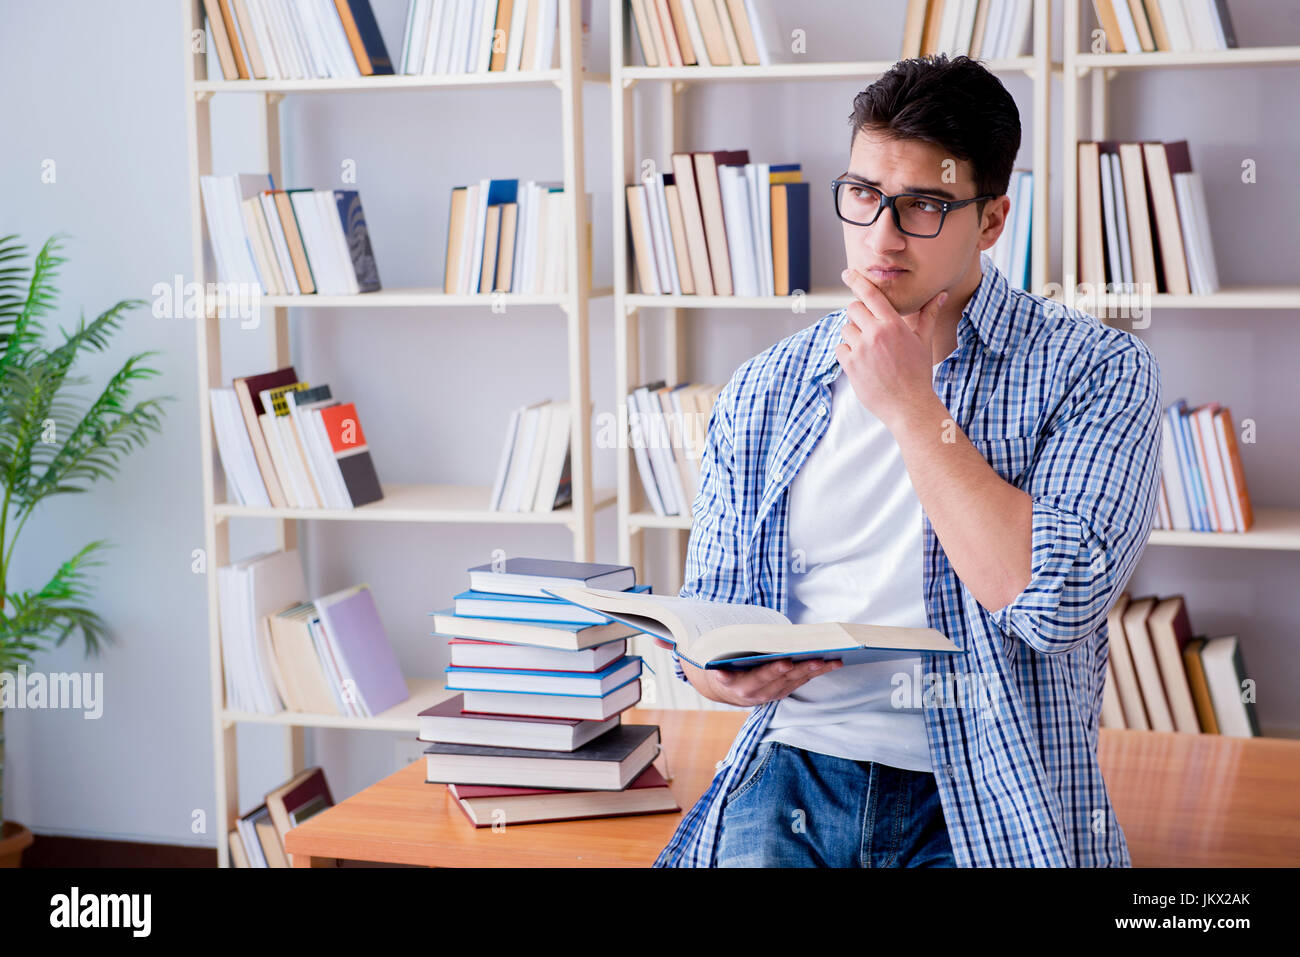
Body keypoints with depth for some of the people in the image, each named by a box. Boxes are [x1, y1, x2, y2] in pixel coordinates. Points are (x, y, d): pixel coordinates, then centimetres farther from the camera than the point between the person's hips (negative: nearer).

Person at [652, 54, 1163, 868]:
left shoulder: (1097, 371, 0)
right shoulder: (762, 392, 12)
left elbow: (1057, 601, -15)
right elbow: (703, 621, 18)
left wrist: (908, 406, -9)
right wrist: (723, 674, -7)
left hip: (989, 800, -2)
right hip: (793, 770, 3)